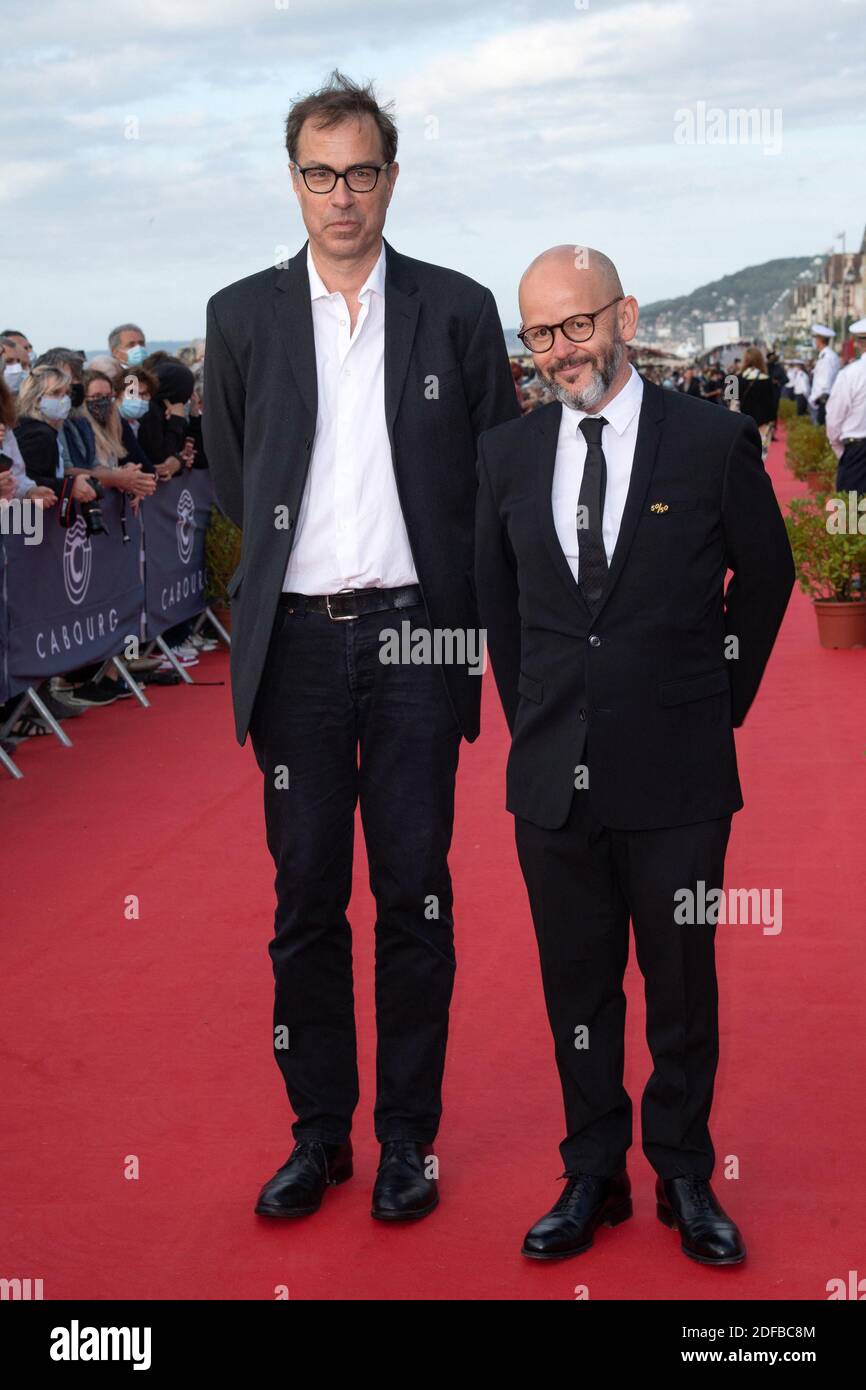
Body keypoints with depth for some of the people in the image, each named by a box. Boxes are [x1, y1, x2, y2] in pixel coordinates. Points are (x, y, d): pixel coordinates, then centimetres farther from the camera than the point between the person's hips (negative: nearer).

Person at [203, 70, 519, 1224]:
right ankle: (318, 1133, 20)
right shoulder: (242, 316, 6)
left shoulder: (459, 310, 3)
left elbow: (499, 478, 8)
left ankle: (409, 1137, 17)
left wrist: (449, 602, 5)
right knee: (307, 898, 7)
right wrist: (291, 564, 13)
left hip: (415, 634, -1)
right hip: (297, 641, 1)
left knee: (414, 895, 5)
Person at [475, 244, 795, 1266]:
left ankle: (685, 1178, 27)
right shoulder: (507, 453, 4)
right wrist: (528, 711, 12)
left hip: (677, 772, -2)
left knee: (683, 984, 9)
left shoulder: (714, 442, -5)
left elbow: (766, 574, 7)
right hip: (553, 772, 3)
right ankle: (593, 1177, 27)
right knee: (576, 987, 12)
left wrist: (723, 698, 7)